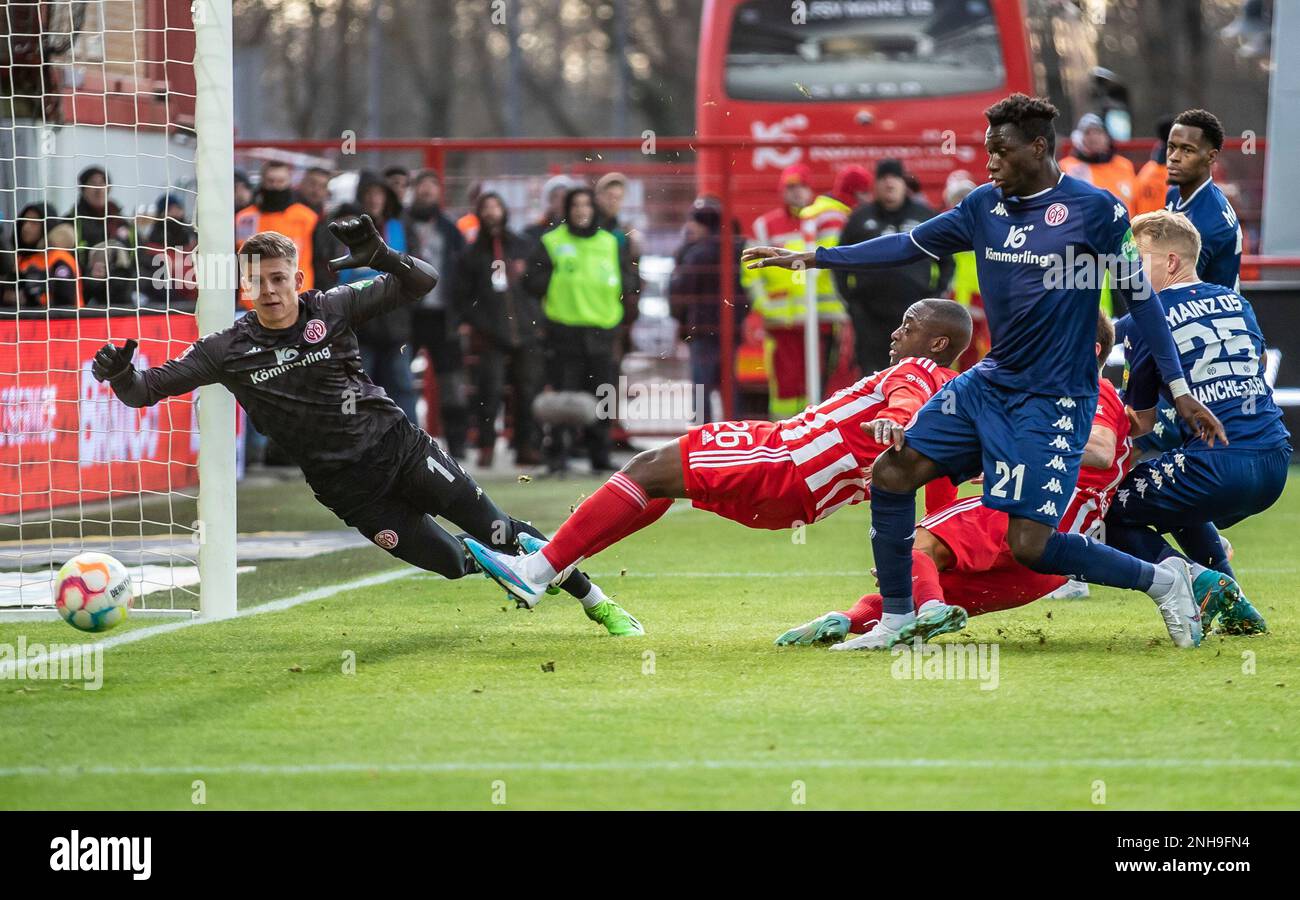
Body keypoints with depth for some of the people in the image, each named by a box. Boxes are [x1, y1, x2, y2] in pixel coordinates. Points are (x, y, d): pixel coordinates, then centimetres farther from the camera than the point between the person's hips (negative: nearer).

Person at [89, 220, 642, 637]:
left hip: (397, 446, 0)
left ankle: (597, 602, 13)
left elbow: (420, 283, -7)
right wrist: (119, 375, -30)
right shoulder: (230, 350, -7)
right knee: (453, 565, -9)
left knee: (497, 533, -3)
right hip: (347, 488, 0)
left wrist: (379, 256, -26)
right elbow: (146, 389, -7)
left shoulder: (332, 309, -6)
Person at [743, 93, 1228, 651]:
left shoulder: (1097, 209, -11)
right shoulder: (986, 203, 4)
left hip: (1055, 398, -7)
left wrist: (1179, 390, -6)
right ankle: (895, 621, 14)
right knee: (890, 475, -1)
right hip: (990, 382, 7)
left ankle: (1160, 581, 4)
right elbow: (910, 245, 13)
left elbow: (1138, 297, -5)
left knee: (1029, 546, -16)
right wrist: (812, 258, 11)